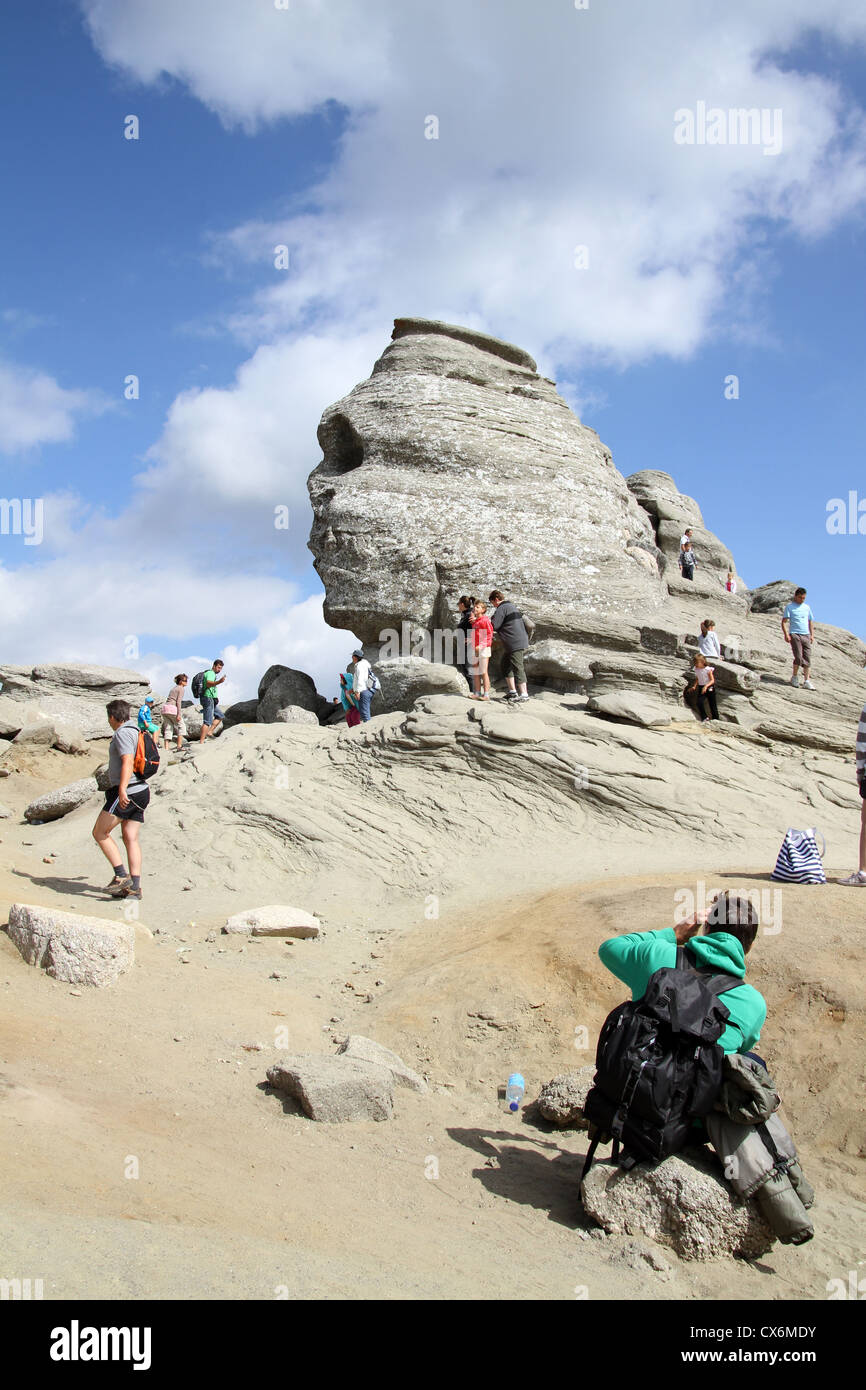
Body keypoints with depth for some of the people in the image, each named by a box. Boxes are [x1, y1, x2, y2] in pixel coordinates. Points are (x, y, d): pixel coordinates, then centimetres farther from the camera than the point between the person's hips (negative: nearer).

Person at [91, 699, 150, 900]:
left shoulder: (123, 733, -11)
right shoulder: (135, 731, 20)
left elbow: (128, 762, -24)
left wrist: (122, 789, -34)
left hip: (127, 793, -9)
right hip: (141, 791, 9)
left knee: (100, 833, -3)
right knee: (130, 838, 5)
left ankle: (121, 876, -9)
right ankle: (134, 887, 1)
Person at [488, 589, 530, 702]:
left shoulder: (502, 608, -11)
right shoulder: (511, 606, 20)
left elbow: (494, 626, -16)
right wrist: (498, 632, 18)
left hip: (515, 643, -10)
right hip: (520, 641, 10)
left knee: (518, 667, -8)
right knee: (507, 666, 17)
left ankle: (524, 694, -8)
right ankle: (512, 691, 19)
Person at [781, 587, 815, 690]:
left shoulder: (807, 607, 18)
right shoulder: (790, 607, 4)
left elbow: (810, 622, 23)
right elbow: (784, 621, -2)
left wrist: (812, 635, 13)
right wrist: (786, 634, -13)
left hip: (806, 635, 4)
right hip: (795, 635, -4)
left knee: (807, 659, -3)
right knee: (799, 657, -14)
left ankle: (807, 681, -2)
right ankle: (794, 677, 7)